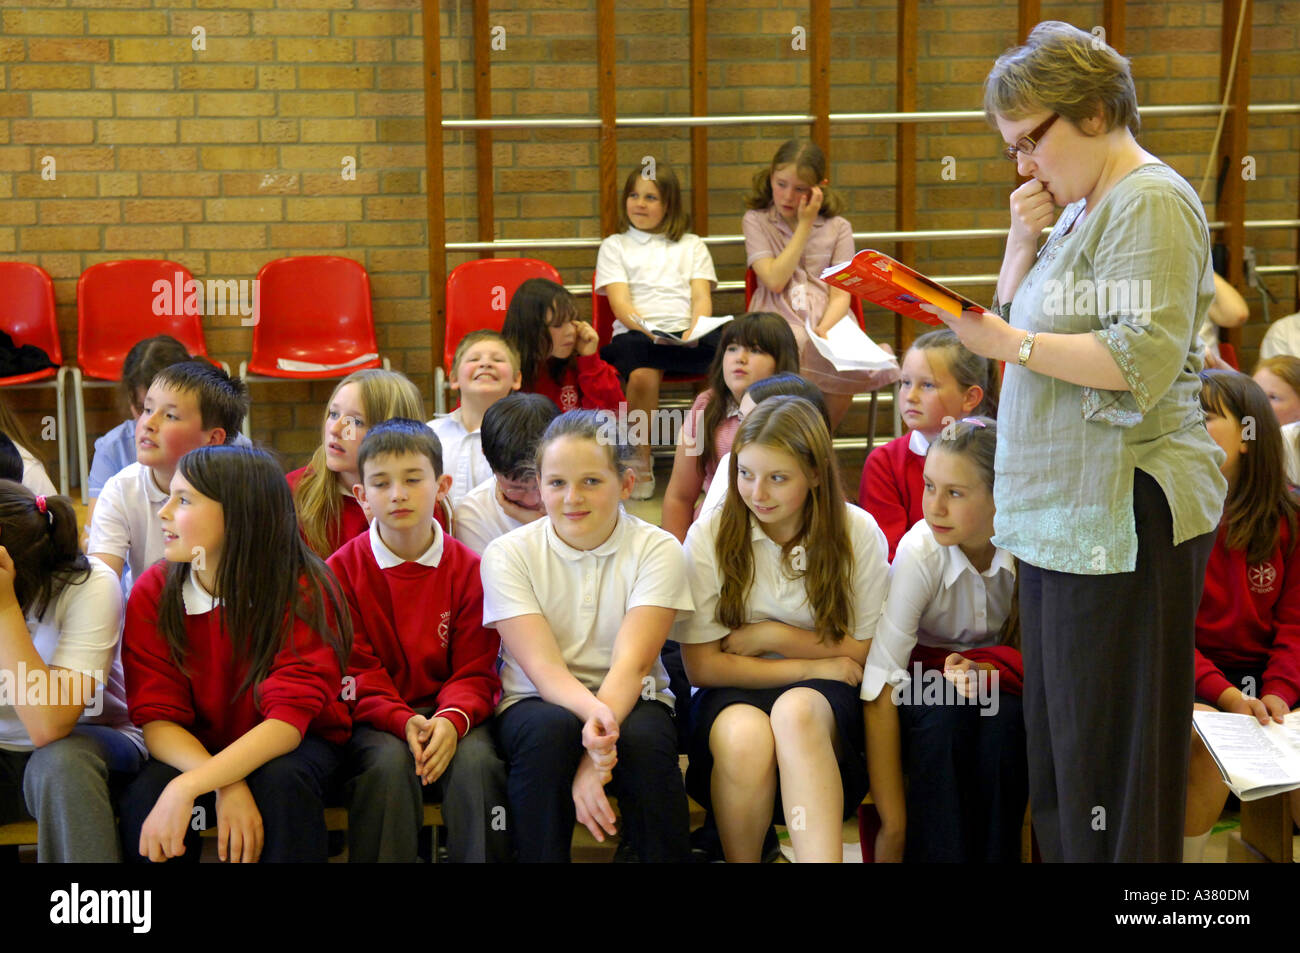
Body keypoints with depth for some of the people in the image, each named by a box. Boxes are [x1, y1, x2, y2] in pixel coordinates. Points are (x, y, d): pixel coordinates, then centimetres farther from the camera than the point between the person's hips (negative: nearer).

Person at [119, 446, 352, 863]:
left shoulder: (305, 593, -18)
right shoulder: (152, 593, -9)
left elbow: (288, 719, -25)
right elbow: (156, 717, -13)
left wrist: (187, 788, -38)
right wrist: (227, 787, -32)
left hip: (291, 747, -2)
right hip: (193, 749, 2)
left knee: (282, 781, -35)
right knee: (145, 795, -29)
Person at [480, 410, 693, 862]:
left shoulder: (657, 550, -5)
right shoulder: (507, 554, -4)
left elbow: (632, 663, -18)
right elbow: (543, 666, -17)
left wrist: (596, 750, -34)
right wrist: (594, 713, -39)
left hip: (629, 701, 0)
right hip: (536, 702, 0)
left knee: (644, 737, -33)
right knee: (550, 728, -34)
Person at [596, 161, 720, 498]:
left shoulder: (691, 245, 25)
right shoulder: (615, 246, 19)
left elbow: (702, 297, 11)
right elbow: (620, 303, 5)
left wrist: (695, 331, -11)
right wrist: (648, 330, -15)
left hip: (687, 334, 2)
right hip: (637, 333, -2)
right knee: (643, 375, -38)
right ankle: (641, 465, -22)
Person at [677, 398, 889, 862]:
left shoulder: (858, 533, -2)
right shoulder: (709, 535, -3)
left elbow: (867, 652, 4)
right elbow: (702, 665, -5)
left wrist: (775, 636, -7)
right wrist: (814, 664, -10)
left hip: (825, 700, 0)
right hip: (733, 693, 0)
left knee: (796, 711, -36)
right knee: (744, 735, -36)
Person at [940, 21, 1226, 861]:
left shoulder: (1151, 203, -10)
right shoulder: (1083, 209, 20)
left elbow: (1145, 360, -20)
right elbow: (1021, 322, 23)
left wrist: (1012, 345, -20)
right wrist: (1023, 243, 9)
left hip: (1125, 515, -10)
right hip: (1065, 510, 10)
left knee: (1111, 751, -4)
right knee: (1059, 738, 13)